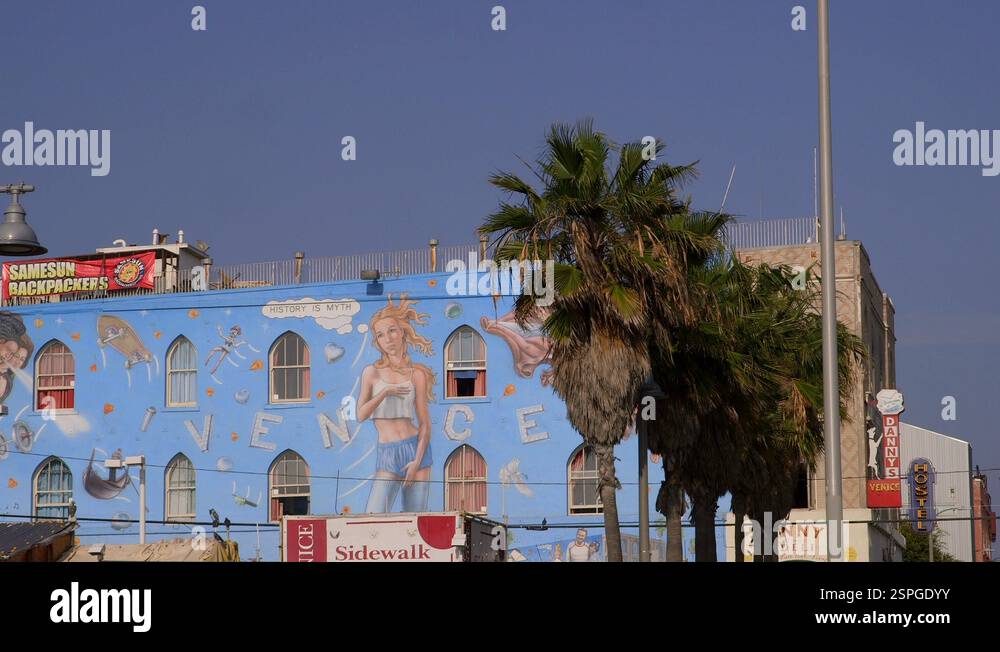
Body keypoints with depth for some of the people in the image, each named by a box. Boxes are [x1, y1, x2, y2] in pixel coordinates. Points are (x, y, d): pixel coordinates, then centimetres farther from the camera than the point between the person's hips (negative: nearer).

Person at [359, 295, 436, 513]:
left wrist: (417, 461, -9)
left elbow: (425, 423, 2)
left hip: (415, 449, 0)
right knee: (373, 518, -16)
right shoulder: (372, 372, 7)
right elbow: (361, 415, 0)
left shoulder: (416, 374, 5)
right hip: (386, 455, 0)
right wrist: (384, 392, -12)